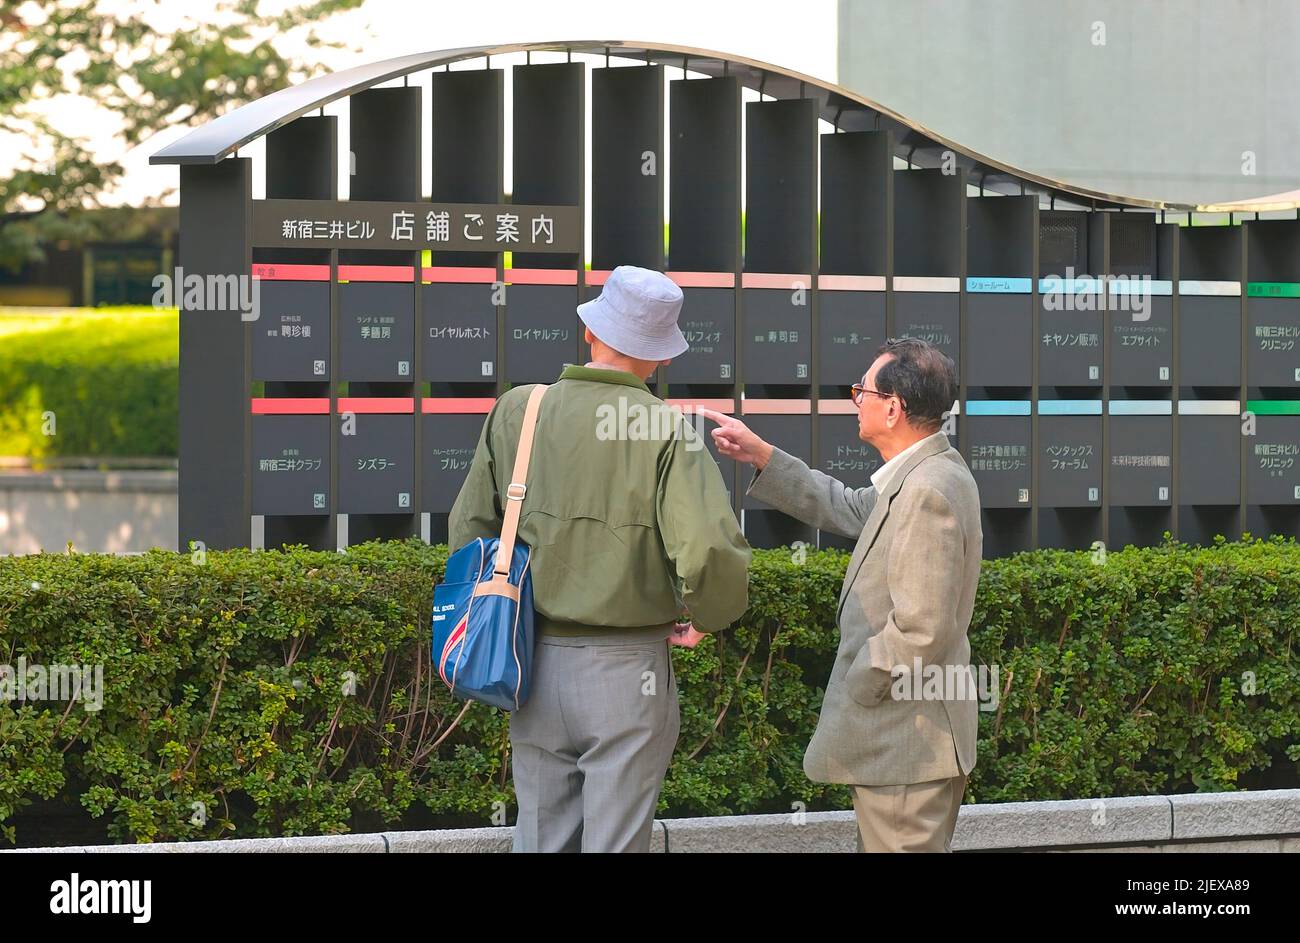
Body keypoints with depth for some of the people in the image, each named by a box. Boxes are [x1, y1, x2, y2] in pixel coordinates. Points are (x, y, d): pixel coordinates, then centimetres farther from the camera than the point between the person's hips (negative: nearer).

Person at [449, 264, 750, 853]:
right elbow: (710, 552, -23)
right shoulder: (664, 431, -13)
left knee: (541, 841, 13)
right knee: (615, 844, 3)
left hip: (535, 664, 4)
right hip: (625, 671, -4)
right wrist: (710, 617, -3)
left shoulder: (515, 412, -1)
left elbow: (467, 532, 6)